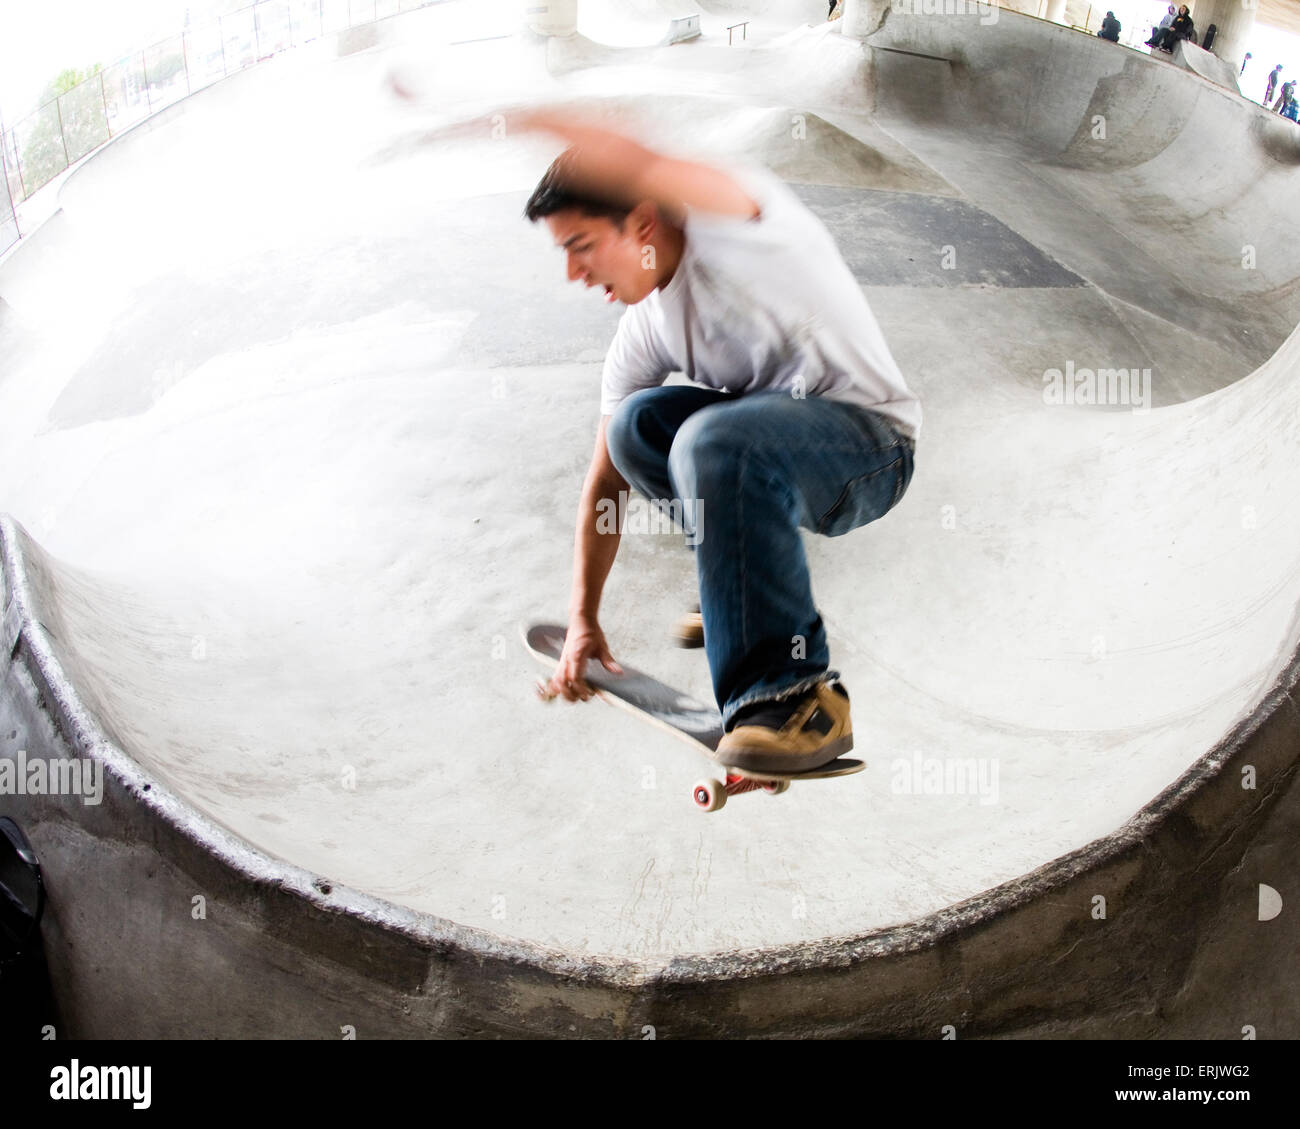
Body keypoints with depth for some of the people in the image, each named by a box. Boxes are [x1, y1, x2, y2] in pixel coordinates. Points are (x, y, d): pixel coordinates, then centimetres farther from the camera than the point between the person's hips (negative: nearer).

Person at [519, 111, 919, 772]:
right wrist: (582, 621, 5)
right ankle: (744, 592, 7)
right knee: (637, 423, -12)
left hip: (872, 442, -7)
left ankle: (795, 695, -31)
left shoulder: (731, 219, -14)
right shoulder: (643, 328, 4)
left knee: (712, 440, -34)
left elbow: (636, 165, -38)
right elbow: (603, 486, 7)